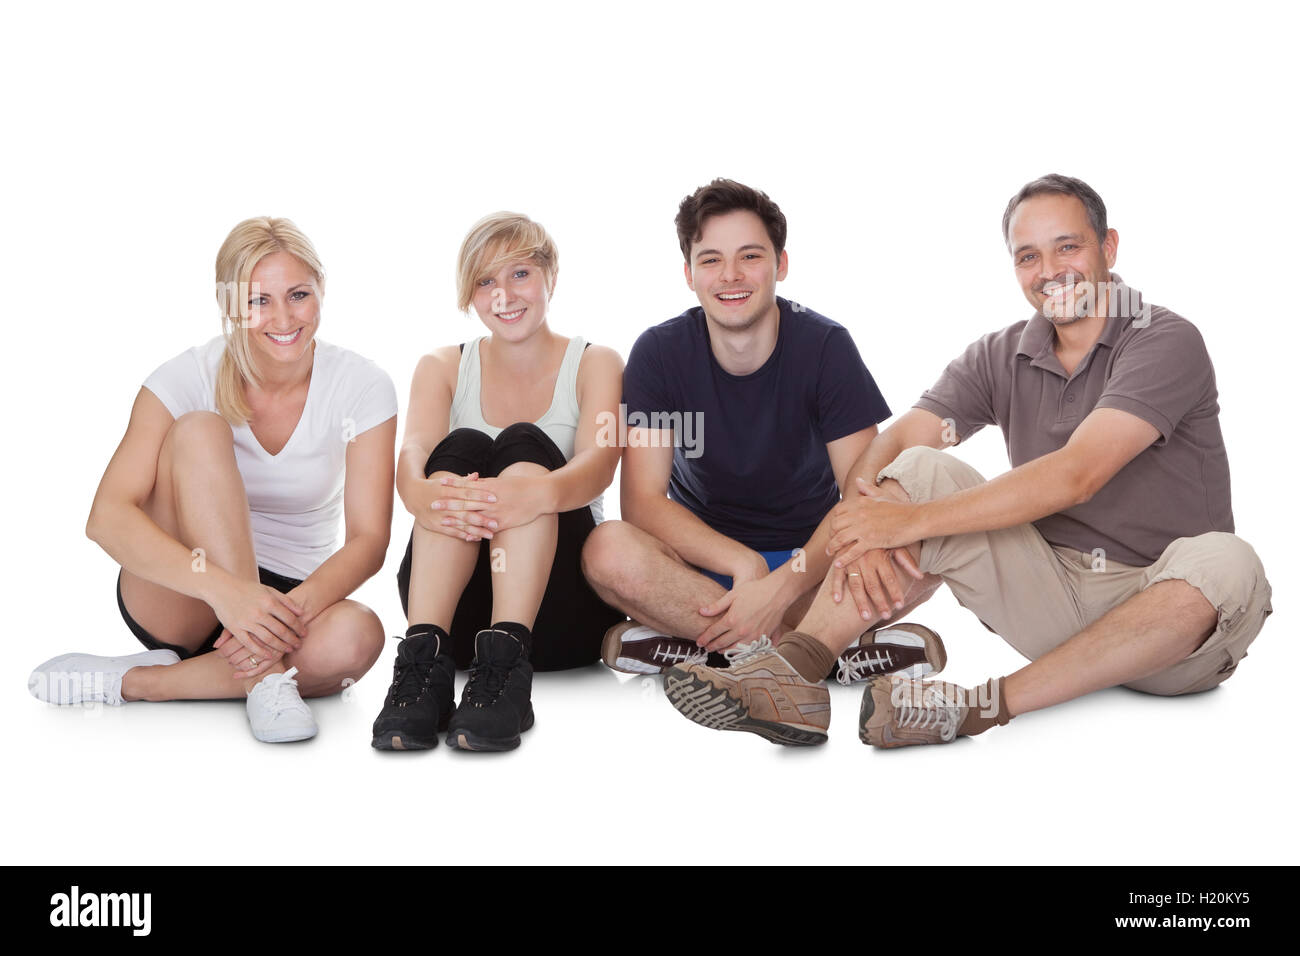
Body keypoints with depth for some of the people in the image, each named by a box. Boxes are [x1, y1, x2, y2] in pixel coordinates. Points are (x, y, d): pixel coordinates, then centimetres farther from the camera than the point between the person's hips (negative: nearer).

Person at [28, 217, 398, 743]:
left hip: (295, 596, 1)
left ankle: (133, 681, -19)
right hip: (176, 604, -1)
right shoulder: (188, 378, -12)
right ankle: (264, 677, -32)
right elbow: (107, 517, -25)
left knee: (356, 637, -36)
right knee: (199, 430, -27)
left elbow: (369, 540, -14)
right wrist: (224, 589, -40)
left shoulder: (361, 386, -9)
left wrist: (298, 608, -34)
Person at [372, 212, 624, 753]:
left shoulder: (595, 364, 7)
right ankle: (423, 659, -38)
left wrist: (536, 493, -40)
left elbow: (598, 462, -15)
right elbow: (413, 453, -10)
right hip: (456, 604, 1)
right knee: (461, 446, -23)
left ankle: (504, 662, -41)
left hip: (559, 616, -1)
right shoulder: (442, 368, 12)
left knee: (524, 443, -24)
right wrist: (421, 494, -37)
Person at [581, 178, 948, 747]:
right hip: (703, 560, 0)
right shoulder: (660, 352, -9)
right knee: (608, 552, -33)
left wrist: (781, 588, -31)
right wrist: (743, 564, -29)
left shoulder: (824, 345, -11)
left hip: (809, 559, 0)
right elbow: (642, 502, -15)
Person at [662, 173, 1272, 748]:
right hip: (1053, 593, 4)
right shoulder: (1000, 358, 7)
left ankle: (986, 706, -38)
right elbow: (891, 443, -4)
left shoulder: (1166, 343, -10)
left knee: (1225, 564, -36)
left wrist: (913, 521, -26)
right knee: (918, 472, -13)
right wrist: (868, 505, -29)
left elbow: (1075, 476, -23)